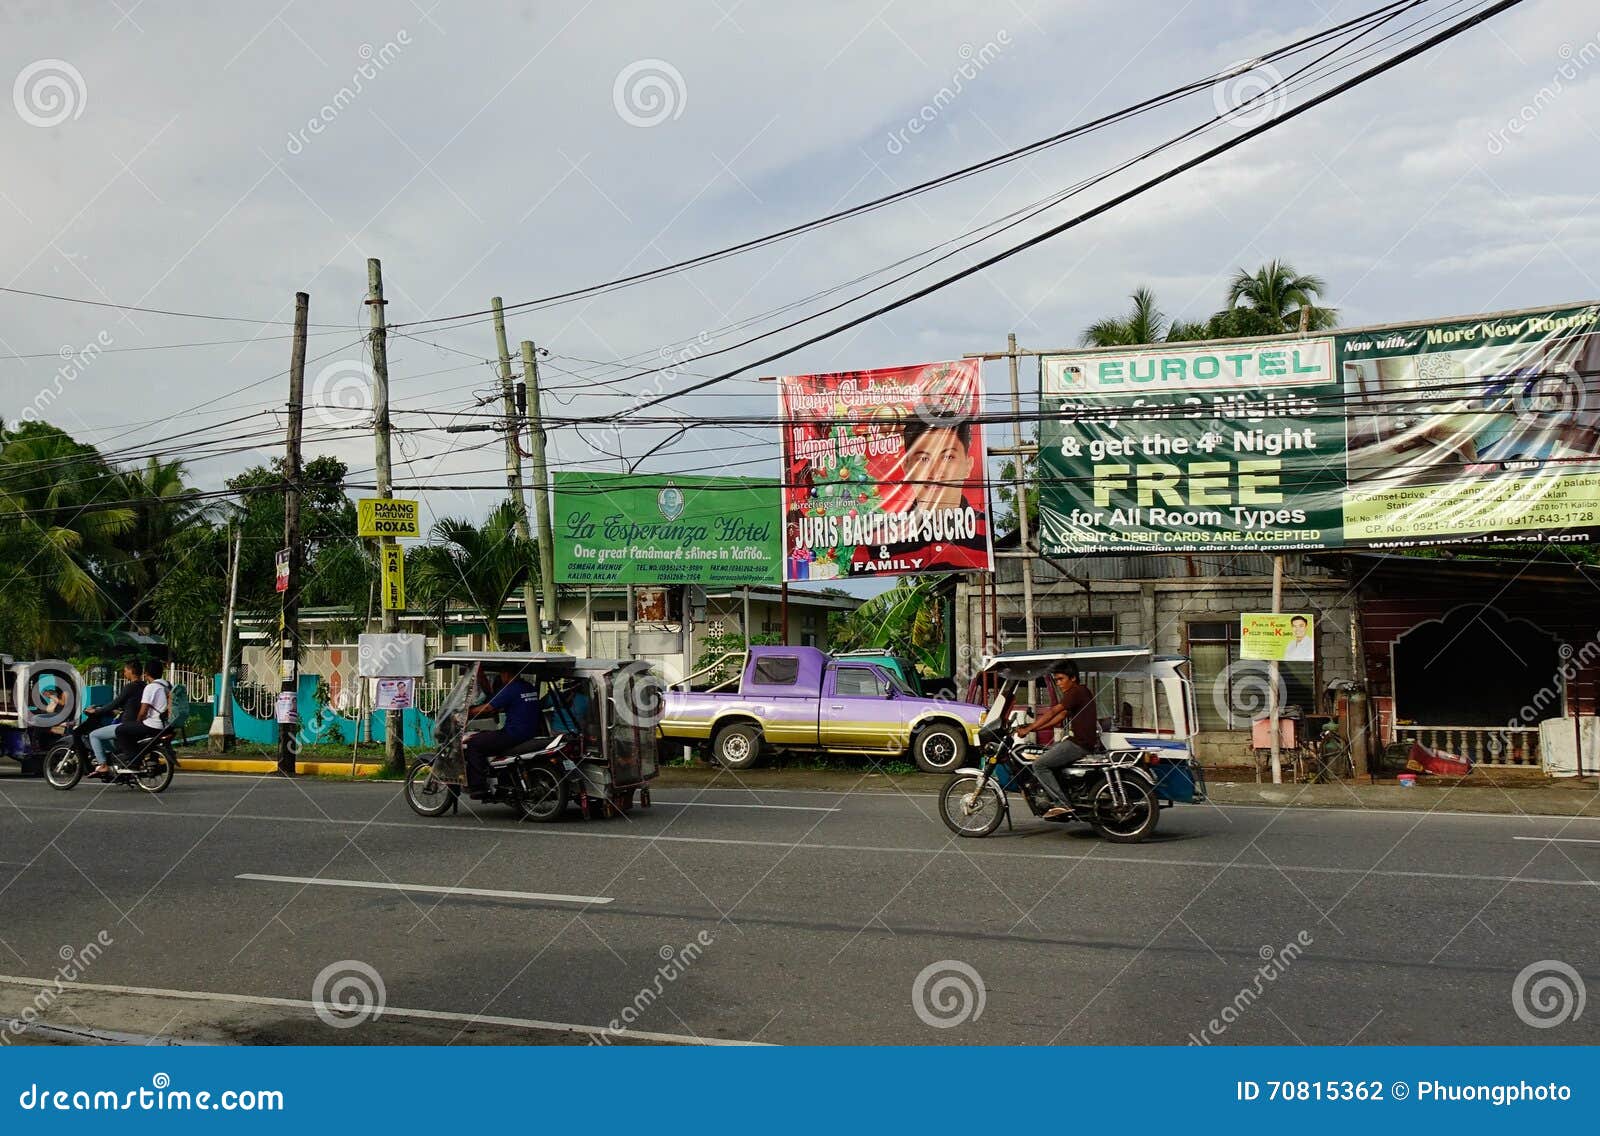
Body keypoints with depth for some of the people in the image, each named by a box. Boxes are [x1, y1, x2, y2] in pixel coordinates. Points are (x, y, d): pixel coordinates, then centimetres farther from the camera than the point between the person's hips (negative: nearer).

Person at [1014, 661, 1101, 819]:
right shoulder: (1080, 692, 20)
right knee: (1046, 758, 20)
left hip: (1080, 744, -11)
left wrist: (1028, 729, -17)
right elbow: (1058, 718, 18)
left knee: (1039, 764, -11)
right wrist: (1032, 727, 11)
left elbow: (1052, 712, -19)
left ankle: (1063, 804, -13)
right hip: (1077, 741, 11)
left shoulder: (1076, 692, -12)